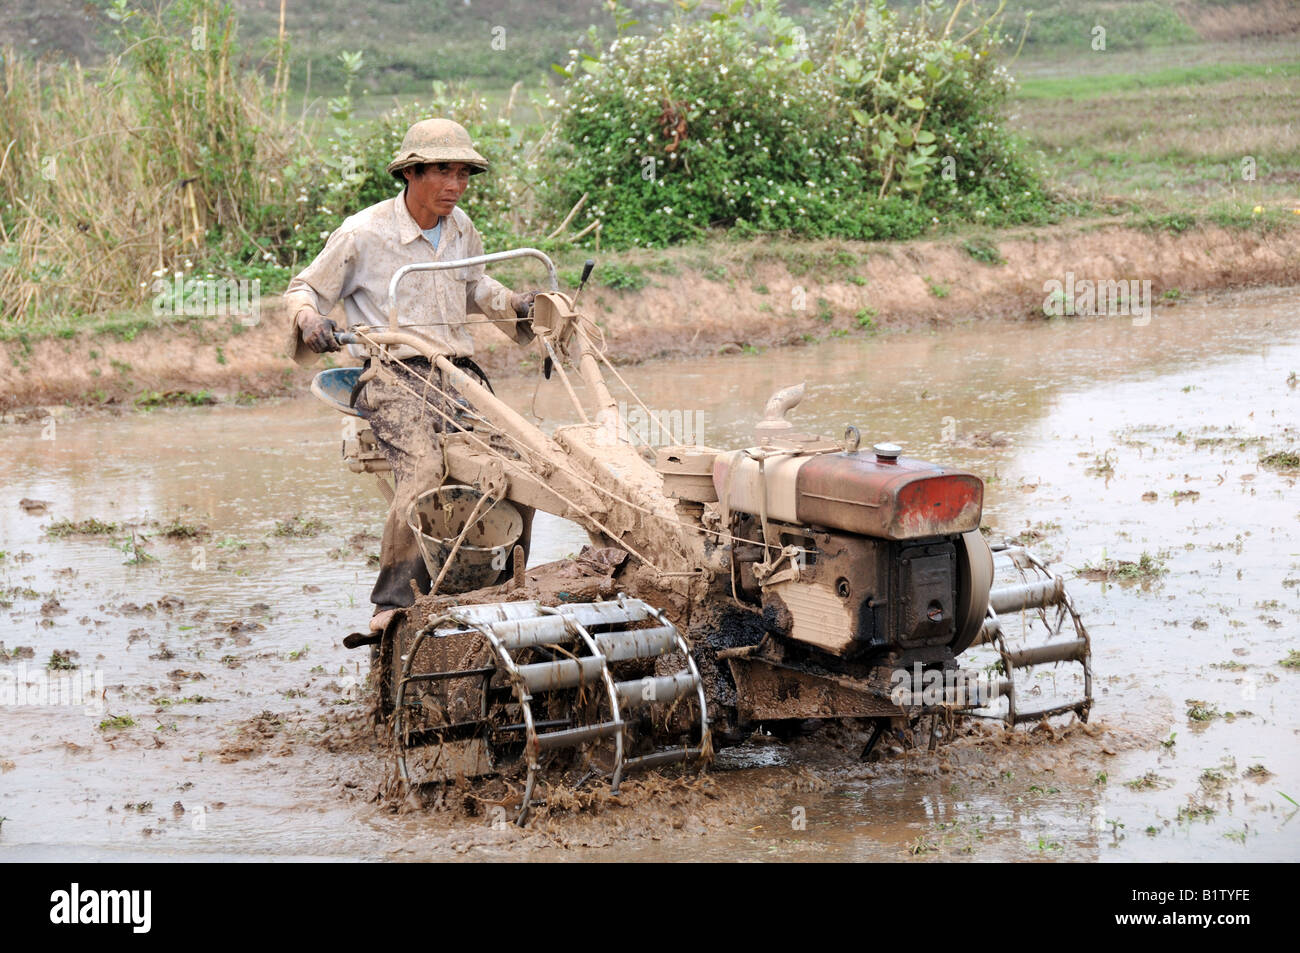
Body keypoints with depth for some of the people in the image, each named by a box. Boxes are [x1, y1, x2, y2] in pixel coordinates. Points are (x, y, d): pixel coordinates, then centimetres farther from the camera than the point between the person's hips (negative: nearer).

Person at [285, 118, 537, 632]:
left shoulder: (461, 229, 16)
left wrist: (515, 304, 18)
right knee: (423, 469, -31)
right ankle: (394, 600, -21)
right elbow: (304, 289, 7)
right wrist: (311, 321, -14)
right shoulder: (363, 234, -2)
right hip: (394, 376, -6)